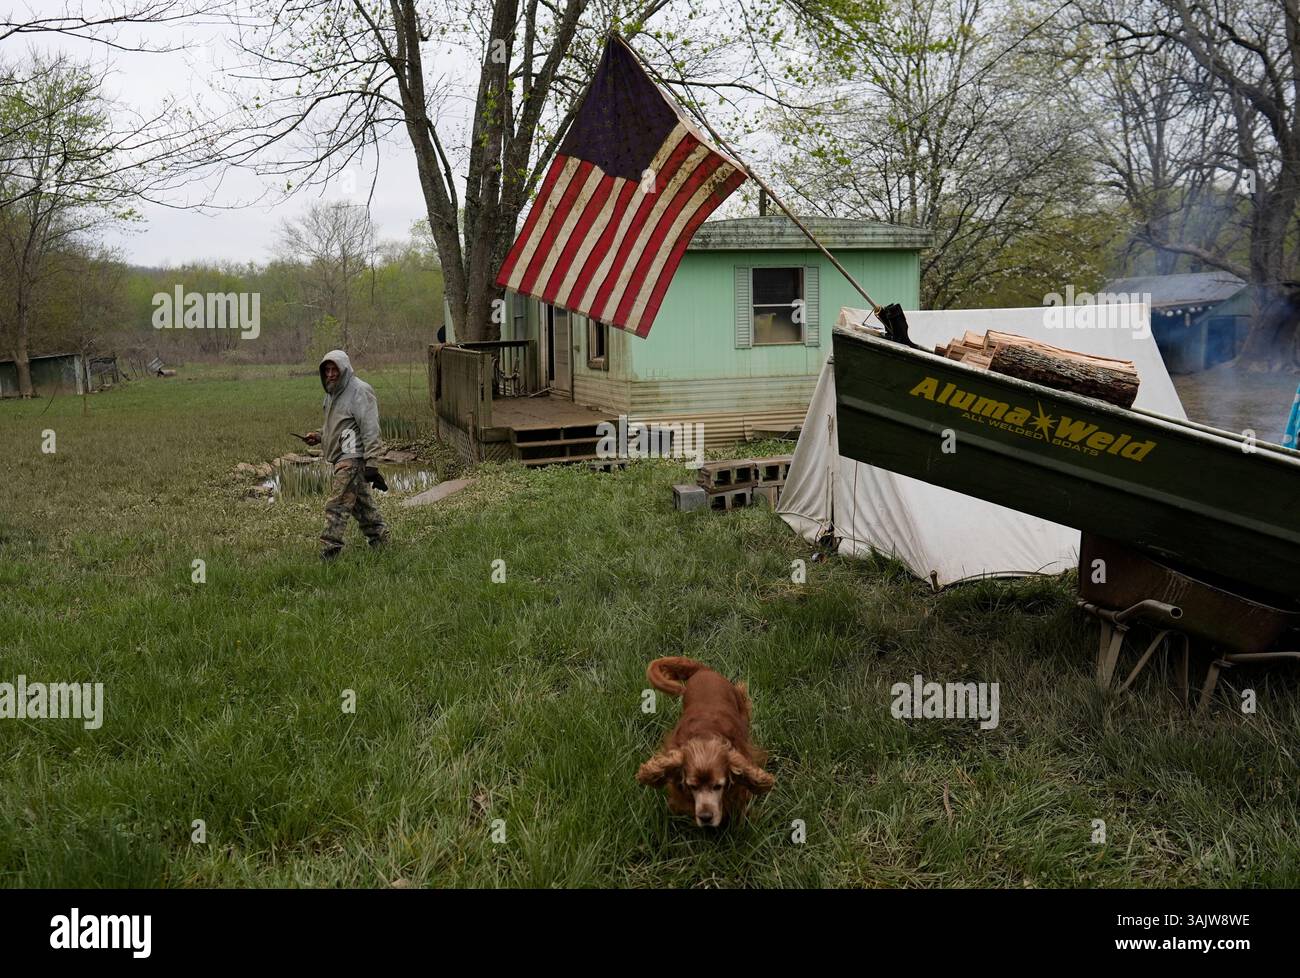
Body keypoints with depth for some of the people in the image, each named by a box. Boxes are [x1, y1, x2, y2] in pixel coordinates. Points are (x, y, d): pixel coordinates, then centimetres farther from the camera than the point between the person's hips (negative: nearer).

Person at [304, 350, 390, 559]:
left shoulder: (360, 391, -12)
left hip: (352, 458, -10)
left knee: (337, 505, -13)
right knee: (361, 502, 16)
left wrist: (371, 461, -21)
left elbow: (370, 428, -16)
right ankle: (380, 537, 27)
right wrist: (319, 436, 11)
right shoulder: (333, 392, 18)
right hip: (340, 457, 10)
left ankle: (329, 552, -12)